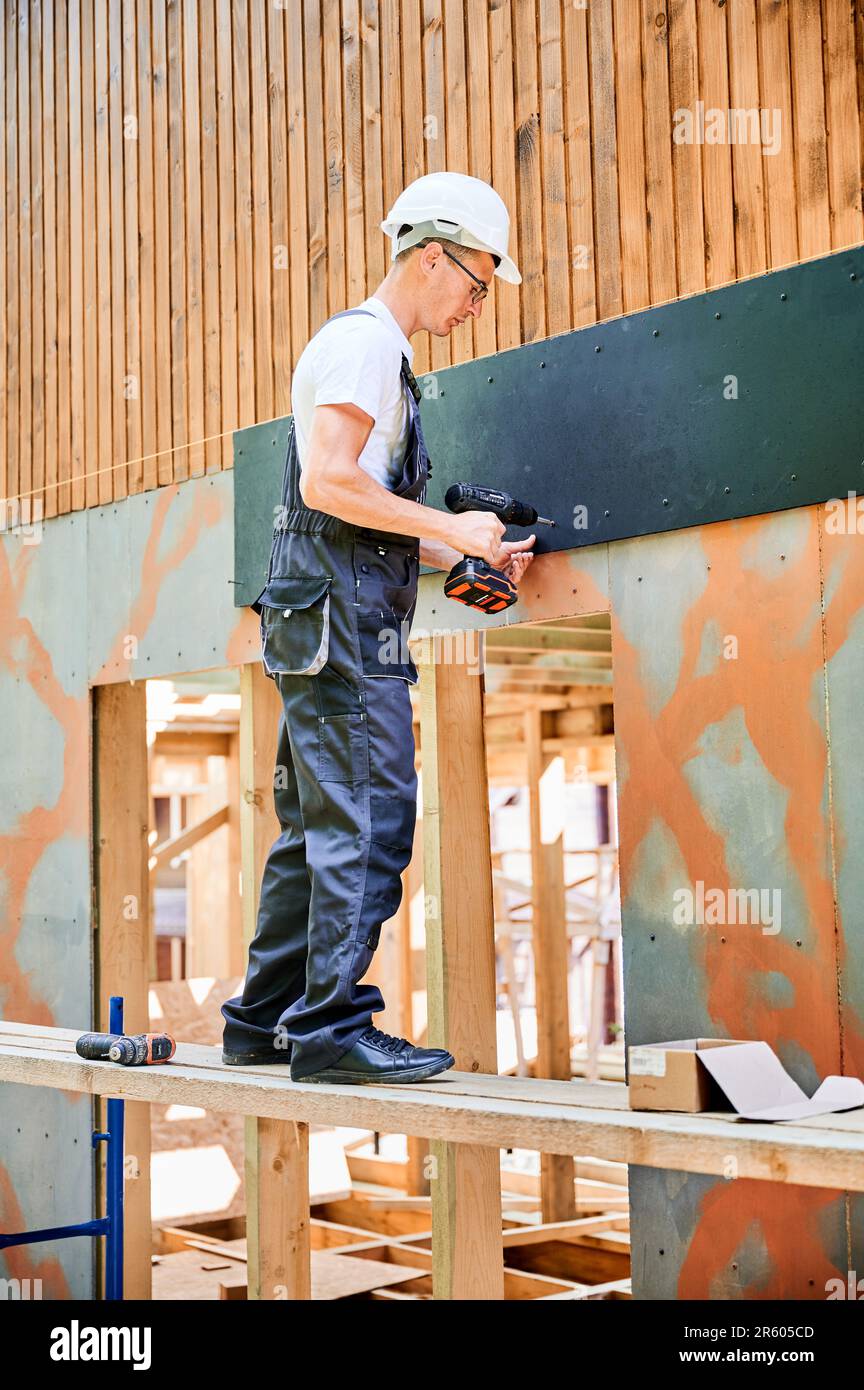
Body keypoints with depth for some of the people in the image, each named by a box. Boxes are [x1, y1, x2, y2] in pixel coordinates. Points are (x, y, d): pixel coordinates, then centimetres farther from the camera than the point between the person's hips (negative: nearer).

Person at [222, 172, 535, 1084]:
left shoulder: (373, 350, 25)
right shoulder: (365, 340, -6)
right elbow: (328, 481, -19)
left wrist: (467, 554, 16)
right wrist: (452, 530, -13)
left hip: (326, 621, 11)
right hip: (341, 610, -10)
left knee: (316, 828, 11)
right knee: (367, 820, -11)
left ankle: (263, 1022, 17)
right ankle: (332, 1029, -8)